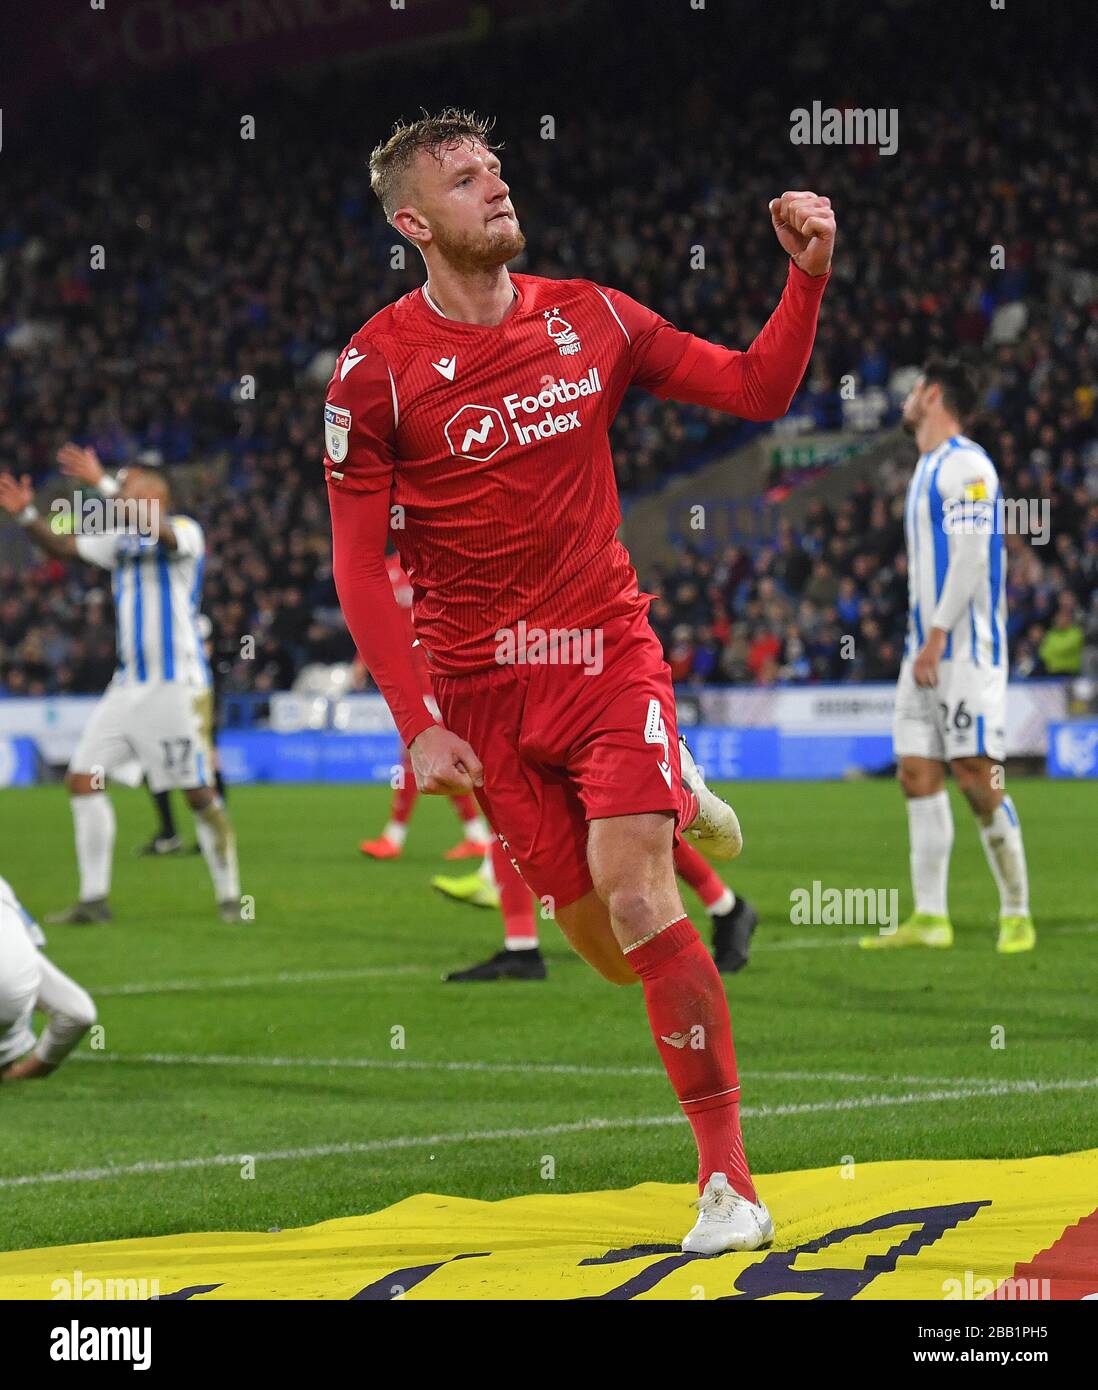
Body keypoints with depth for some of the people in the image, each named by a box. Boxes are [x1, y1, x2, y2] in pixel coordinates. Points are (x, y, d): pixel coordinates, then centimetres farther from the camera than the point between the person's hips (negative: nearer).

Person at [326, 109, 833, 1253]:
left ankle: (728, 1181, -13)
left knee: (634, 896, -19)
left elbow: (757, 390, 8)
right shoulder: (376, 369, -6)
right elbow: (358, 568, -4)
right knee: (606, 943, 2)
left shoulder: (587, 319, 2)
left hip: (608, 651, 0)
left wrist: (808, 274, -8)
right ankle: (671, 802, 40)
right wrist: (416, 726, -11)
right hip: (481, 686, 0)